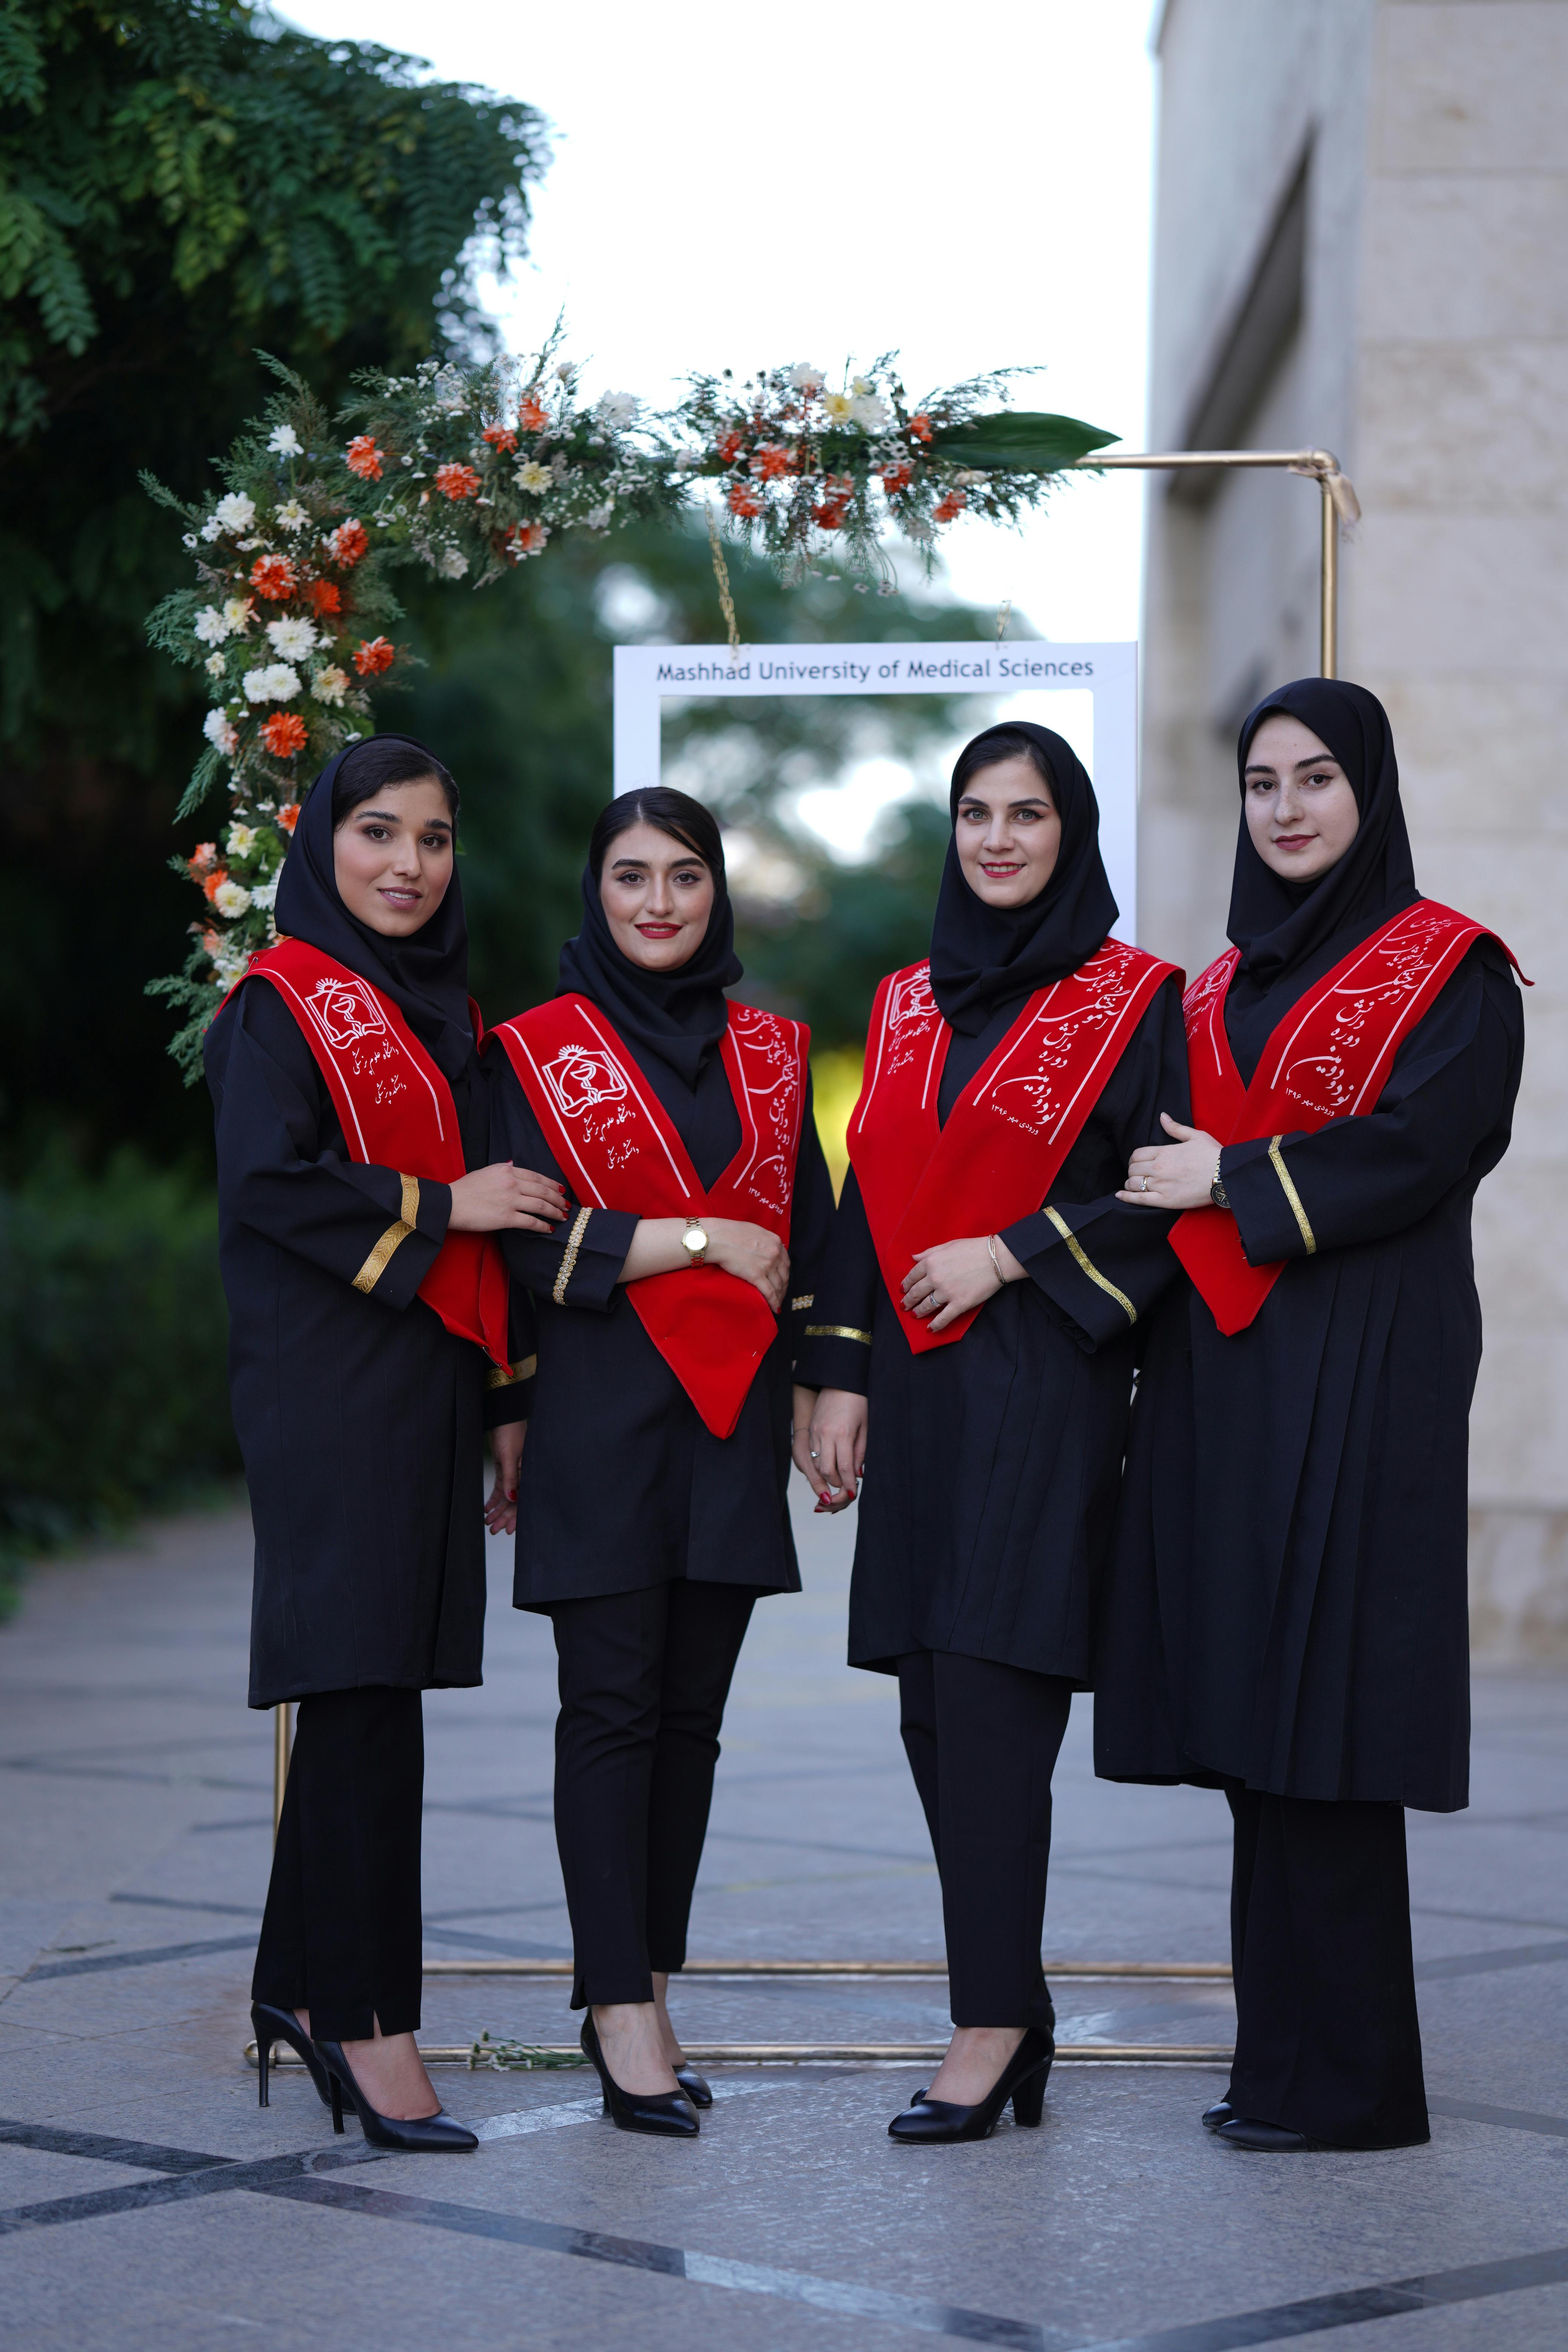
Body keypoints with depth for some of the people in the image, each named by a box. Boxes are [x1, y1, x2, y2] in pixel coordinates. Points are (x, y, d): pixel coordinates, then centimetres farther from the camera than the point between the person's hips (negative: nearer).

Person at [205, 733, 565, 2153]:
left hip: (431, 1382, 7)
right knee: (363, 1684, -9)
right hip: (329, 1384, -7)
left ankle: (302, 1983, 19)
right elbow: (264, 1183, -16)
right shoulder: (283, 1002, -3)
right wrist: (441, 1204, -13)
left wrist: (502, 1398, 17)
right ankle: (366, 2015, -6)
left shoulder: (444, 1010, 19)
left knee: (368, 1688, 9)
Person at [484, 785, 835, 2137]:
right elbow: (524, 1240, -7)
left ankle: (643, 1991, 12)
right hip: (601, 1414, -4)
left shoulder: (769, 1054, 14)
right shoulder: (538, 1051, 2)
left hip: (734, 1417, 4)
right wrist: (699, 1239, -10)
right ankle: (623, 2010, -4)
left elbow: (813, 1236, 14)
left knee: (691, 1710, 5)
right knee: (612, 1705, -5)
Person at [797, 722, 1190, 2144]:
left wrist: (1009, 1254, -12)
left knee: (989, 1688, -12)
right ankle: (1015, 1999, 14)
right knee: (933, 1701, 5)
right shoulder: (909, 1004, 15)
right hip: (920, 1385, 6)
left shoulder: (1132, 1001, -1)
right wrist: (841, 1374, 7)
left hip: (1044, 1382, -6)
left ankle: (992, 2019, -8)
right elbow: (867, 1194, 14)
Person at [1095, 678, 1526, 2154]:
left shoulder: (1449, 968, -1)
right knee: (1257, 1726, 5)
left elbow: (1418, 1145, -15)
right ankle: (1287, 2062, 11)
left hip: (1360, 1379, -7)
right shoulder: (1222, 988, 19)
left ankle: (1345, 2080, -3)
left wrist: (1232, 1178, -11)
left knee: (1322, 1711, -9)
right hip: (1222, 1374, 7)